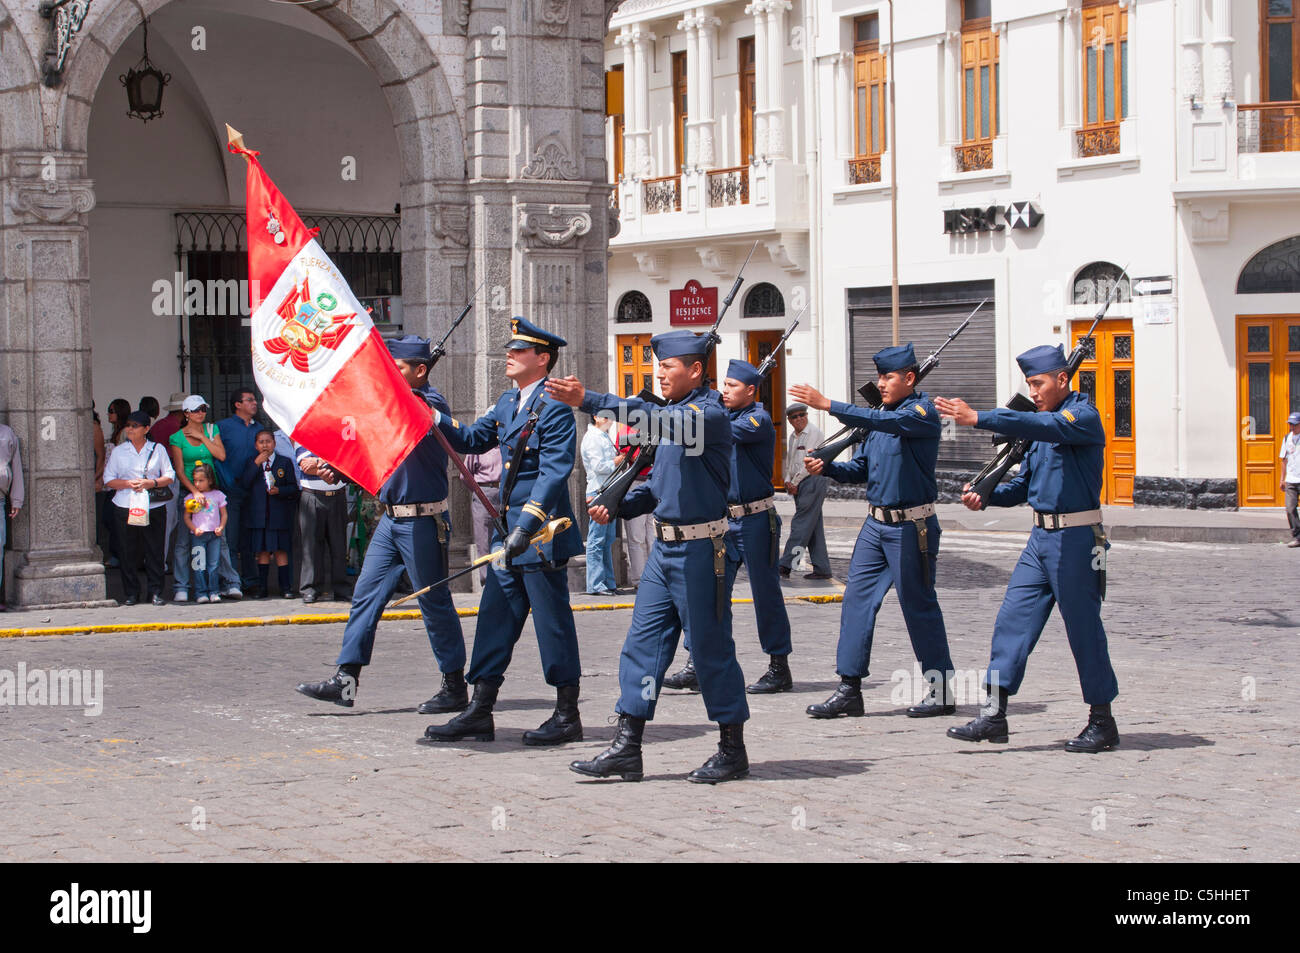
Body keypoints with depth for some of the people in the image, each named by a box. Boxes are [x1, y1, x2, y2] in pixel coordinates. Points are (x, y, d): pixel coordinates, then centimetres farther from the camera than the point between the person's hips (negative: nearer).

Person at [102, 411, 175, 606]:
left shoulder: (158, 450, 8)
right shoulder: (118, 451, 9)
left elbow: (170, 476, 7)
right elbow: (109, 480, 7)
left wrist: (150, 483, -11)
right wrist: (129, 484, -11)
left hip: (153, 507, -1)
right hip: (125, 507, 1)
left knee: (154, 551, -1)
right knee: (129, 552, 1)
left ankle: (156, 592, 6)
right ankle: (131, 593, 8)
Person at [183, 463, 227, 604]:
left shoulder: (217, 495, 7)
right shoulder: (191, 498, 5)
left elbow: (223, 514, 11)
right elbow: (187, 517, 4)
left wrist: (221, 527, -6)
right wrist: (194, 529, -11)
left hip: (214, 534, 1)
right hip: (198, 535, -1)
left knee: (214, 564, 1)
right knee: (199, 565, -4)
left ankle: (214, 592, 6)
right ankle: (201, 593, -1)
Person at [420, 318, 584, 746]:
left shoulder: (554, 407, -14)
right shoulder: (509, 401, 14)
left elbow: (554, 473, -23)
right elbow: (472, 438, 18)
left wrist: (526, 527, -30)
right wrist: (434, 418, 2)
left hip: (542, 533, -9)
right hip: (510, 530, 9)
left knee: (552, 622, 0)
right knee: (495, 617, 8)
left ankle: (567, 715, 9)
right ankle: (479, 713, 12)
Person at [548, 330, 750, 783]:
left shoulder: (710, 414, -14)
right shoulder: (675, 414, 15)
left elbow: (649, 417, -31)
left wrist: (588, 401, -36)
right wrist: (619, 506, 5)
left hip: (701, 551, -9)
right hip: (665, 547, 9)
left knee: (711, 649, -1)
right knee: (642, 643, 6)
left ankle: (733, 751, 10)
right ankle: (626, 749, 9)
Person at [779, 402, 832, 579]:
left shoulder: (814, 432, -8)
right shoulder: (793, 436, 17)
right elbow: (789, 461, 23)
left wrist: (795, 482, -10)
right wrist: (788, 481, 5)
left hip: (813, 480, -9)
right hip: (799, 485, 9)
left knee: (801, 524, -10)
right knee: (813, 527, 8)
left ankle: (786, 564, -13)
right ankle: (822, 569, 9)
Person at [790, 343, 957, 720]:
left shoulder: (924, 412, -10)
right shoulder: (882, 415, 14)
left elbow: (884, 422, -28)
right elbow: (861, 468, 16)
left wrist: (827, 405, -32)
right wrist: (826, 468, -4)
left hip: (911, 528, -8)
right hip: (876, 524, 8)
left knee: (920, 607, 0)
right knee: (857, 600, 1)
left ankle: (942, 690, 12)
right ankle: (850, 688, 4)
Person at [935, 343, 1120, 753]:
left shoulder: (1084, 416, -10)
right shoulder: (1043, 427, 17)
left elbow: (1040, 426, -29)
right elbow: (1023, 485, 19)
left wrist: (978, 418, -35)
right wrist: (985, 497, 0)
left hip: (1076, 539, -8)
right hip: (1041, 537, 8)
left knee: (1084, 630, -1)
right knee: (1013, 619, 1)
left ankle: (1103, 723, 10)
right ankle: (994, 715, 1)